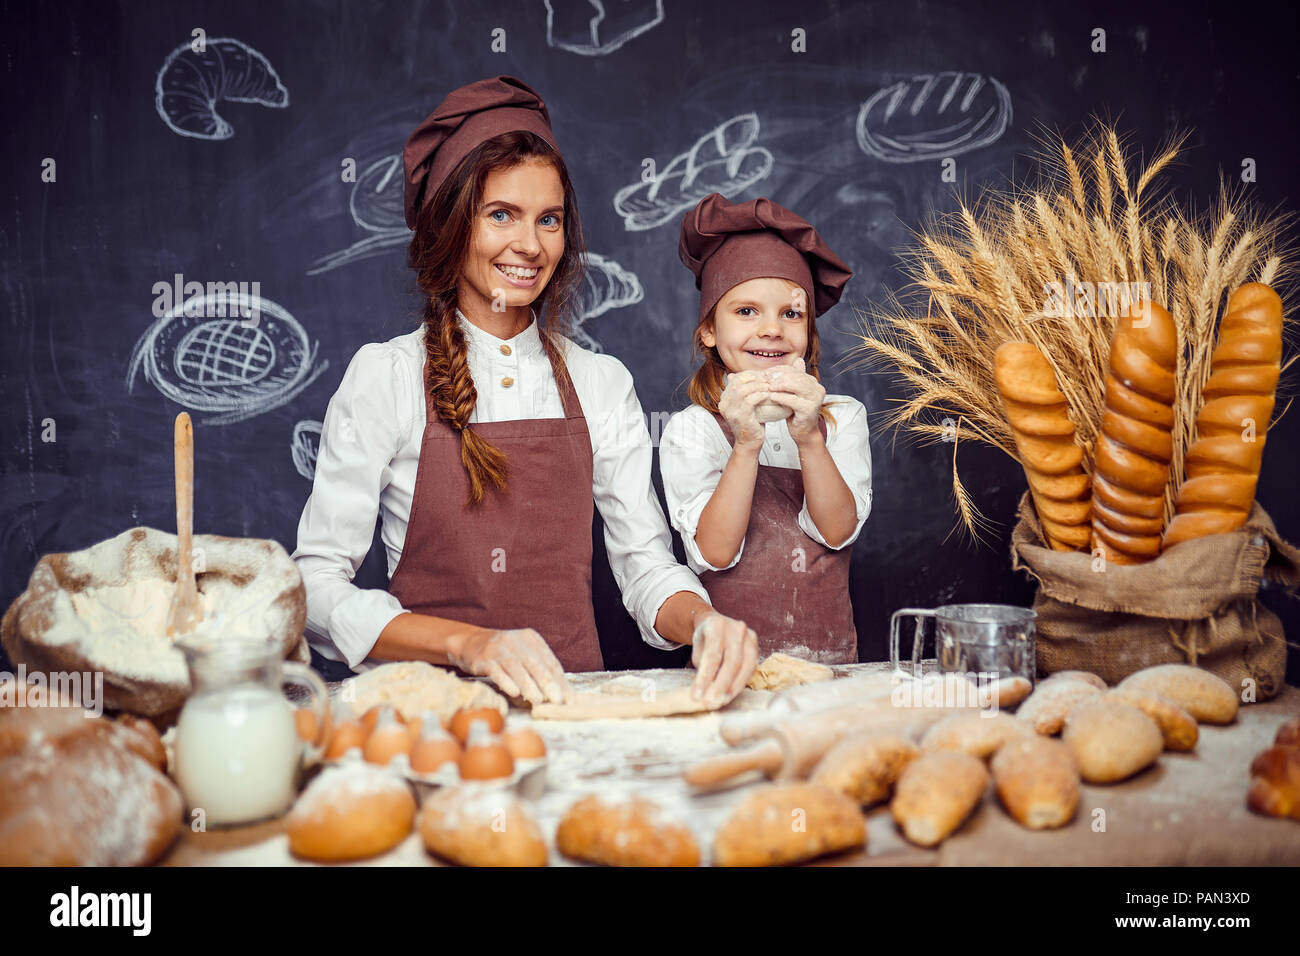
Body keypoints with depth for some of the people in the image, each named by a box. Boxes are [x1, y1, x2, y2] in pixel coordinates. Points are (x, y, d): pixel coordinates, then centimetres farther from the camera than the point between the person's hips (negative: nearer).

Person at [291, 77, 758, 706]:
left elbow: (647, 567, 7)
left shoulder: (602, 384, 8)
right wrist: (467, 643, -23)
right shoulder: (385, 376, -2)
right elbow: (317, 585, -8)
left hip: (572, 700, 3)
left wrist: (701, 620, -16)